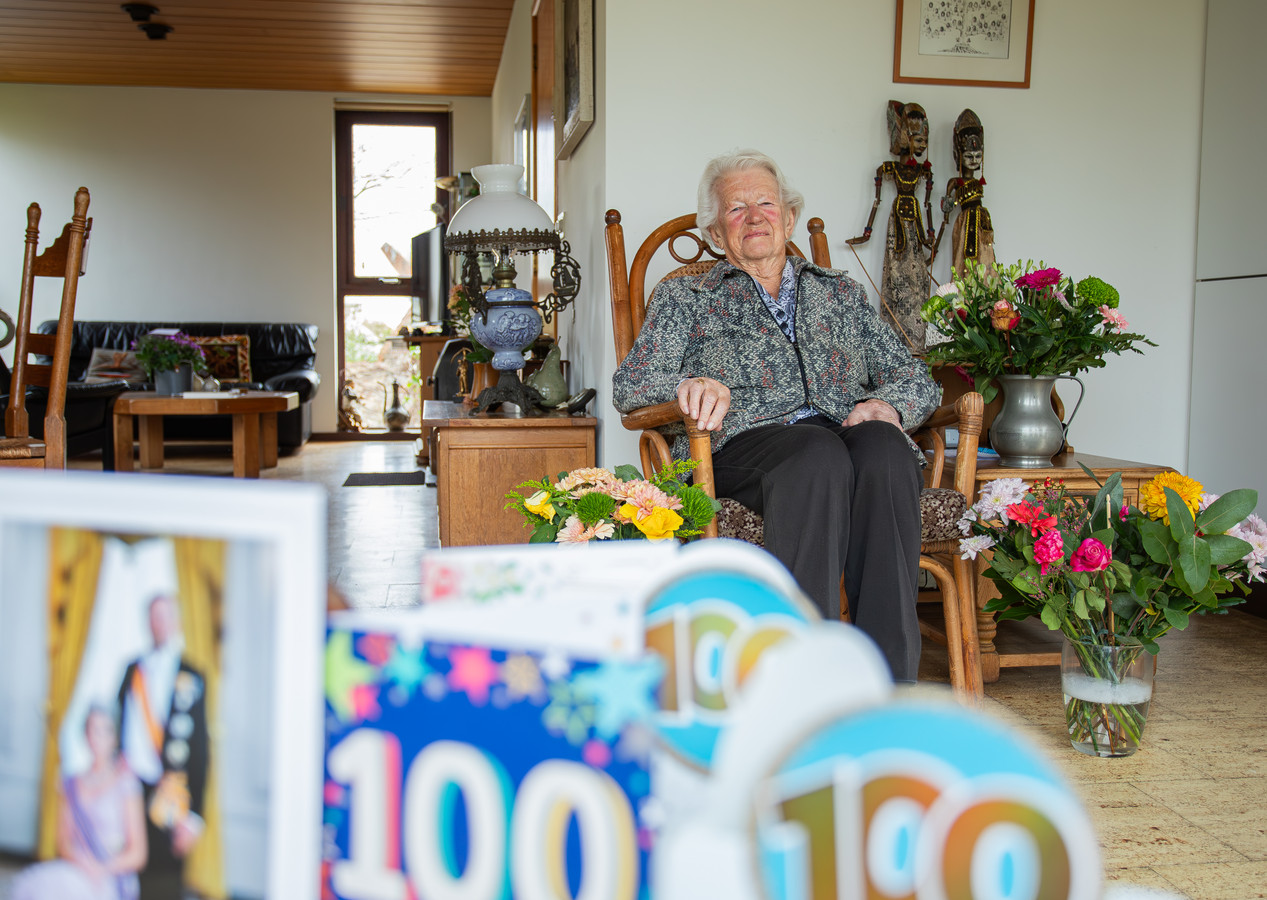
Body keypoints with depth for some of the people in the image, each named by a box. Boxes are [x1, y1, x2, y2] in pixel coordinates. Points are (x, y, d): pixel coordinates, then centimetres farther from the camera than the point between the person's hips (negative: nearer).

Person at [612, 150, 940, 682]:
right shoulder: (686, 298, 23)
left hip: (844, 432, 3)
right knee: (820, 454, -38)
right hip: (742, 443, -2)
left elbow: (915, 378, 23)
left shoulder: (839, 293, 30)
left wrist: (887, 405, -3)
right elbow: (629, 385, 8)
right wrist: (690, 384, -16)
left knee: (884, 450, -35)